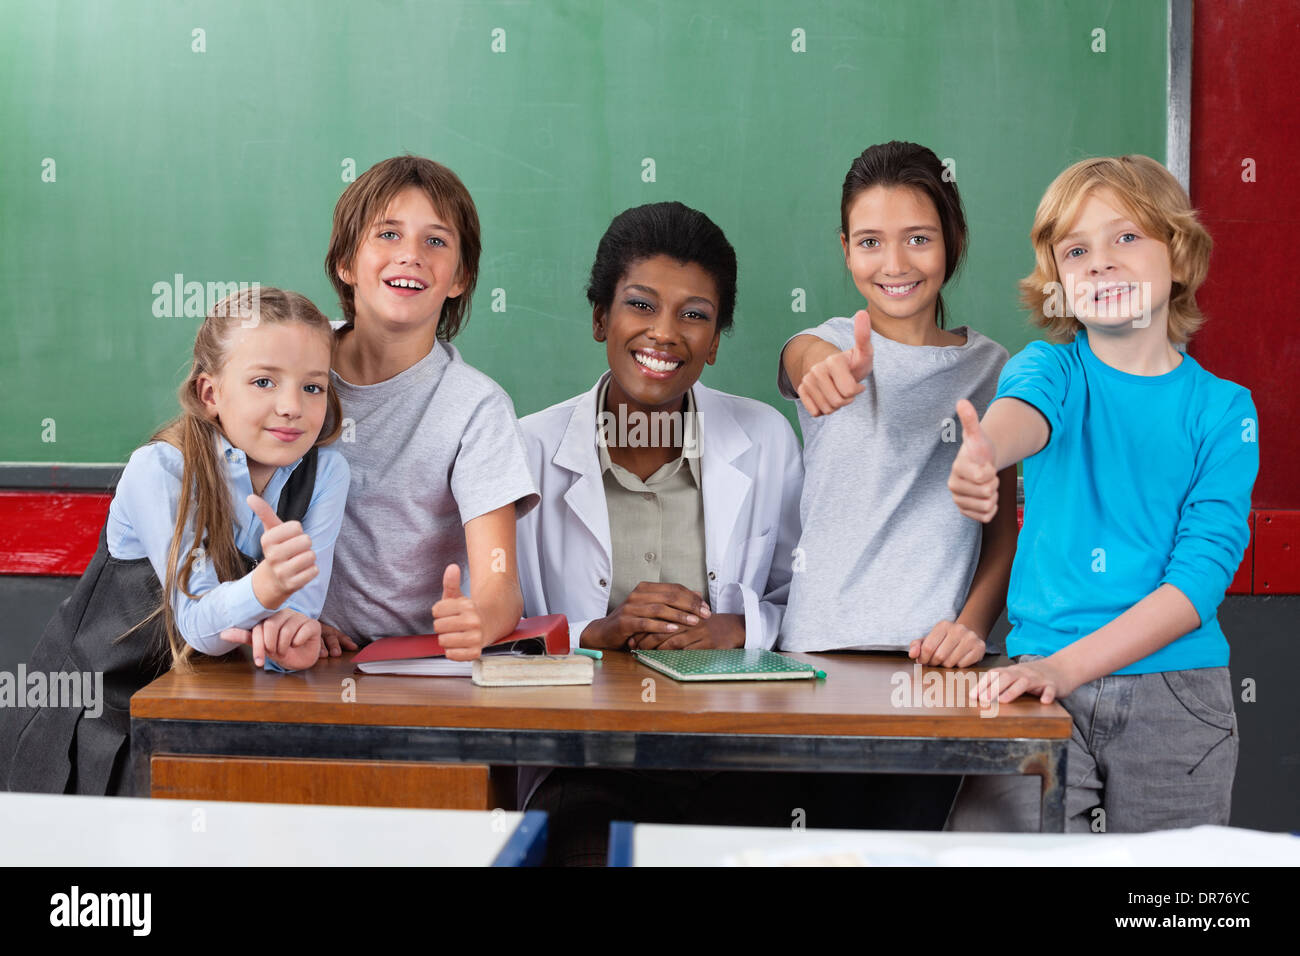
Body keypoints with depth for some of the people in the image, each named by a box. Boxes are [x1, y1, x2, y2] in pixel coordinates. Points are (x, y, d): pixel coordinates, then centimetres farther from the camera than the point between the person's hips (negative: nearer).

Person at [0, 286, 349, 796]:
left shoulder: (325, 473, -6)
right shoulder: (160, 469, -17)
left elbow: (301, 600, -13)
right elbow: (197, 621, -26)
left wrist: (290, 632, -37)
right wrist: (265, 587, -47)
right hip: (99, 712, -3)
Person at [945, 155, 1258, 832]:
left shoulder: (1224, 409, 2)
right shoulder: (1055, 367, 3)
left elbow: (1201, 574, -7)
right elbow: (1025, 406, -22)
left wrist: (1069, 665, -19)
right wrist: (985, 451, -47)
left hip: (1176, 699, 0)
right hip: (1045, 681, 0)